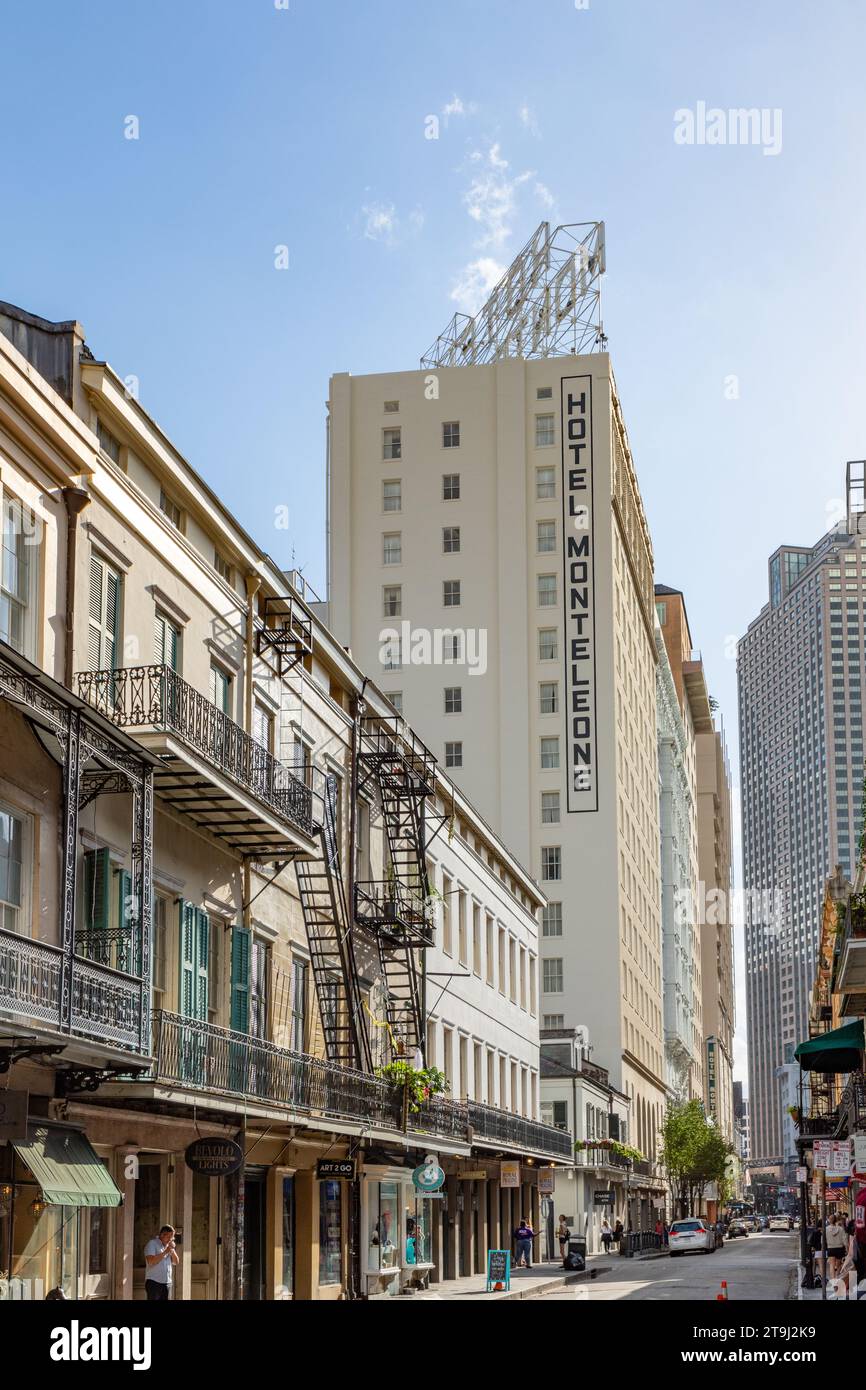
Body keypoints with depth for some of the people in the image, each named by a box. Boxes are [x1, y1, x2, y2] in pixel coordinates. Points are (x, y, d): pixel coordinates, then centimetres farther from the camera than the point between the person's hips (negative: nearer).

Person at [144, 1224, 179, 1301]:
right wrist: (165, 1252, -17)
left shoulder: (169, 1245, 17)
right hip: (154, 1283, -7)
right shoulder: (152, 1244, -5)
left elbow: (176, 1262, 12)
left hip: (167, 1283, 7)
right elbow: (150, 1261, -20)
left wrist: (172, 1250, -3)